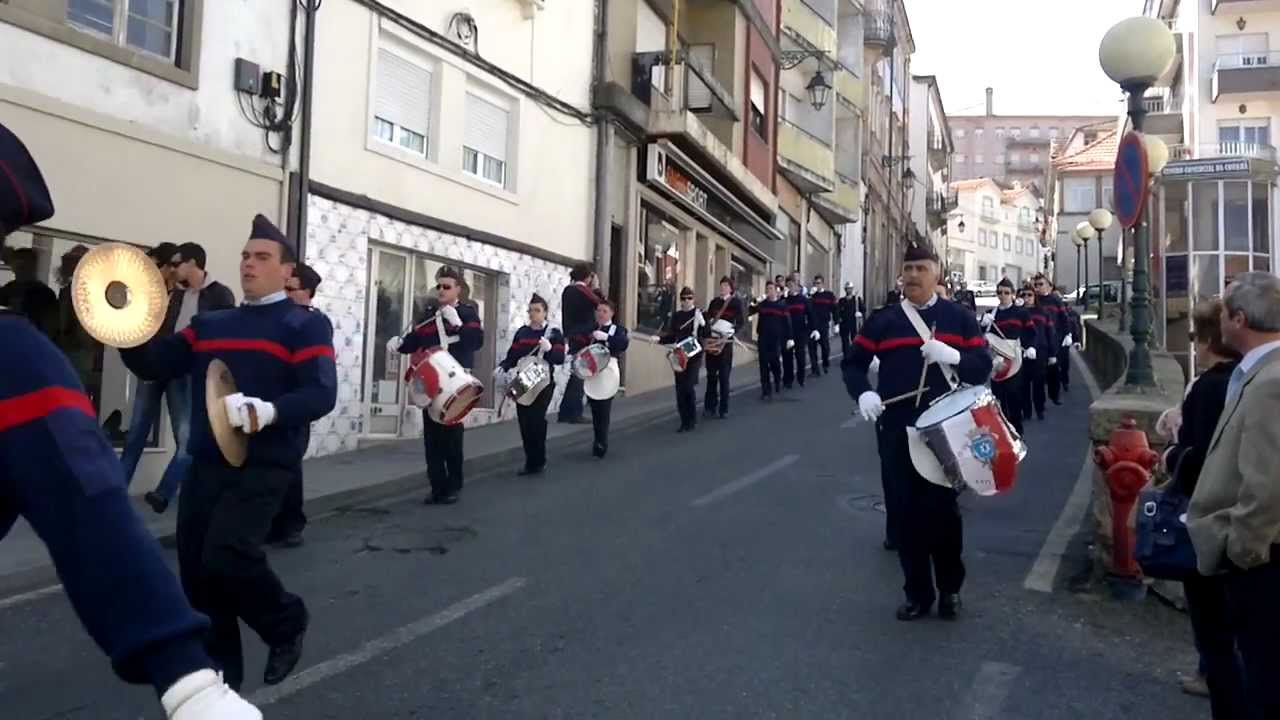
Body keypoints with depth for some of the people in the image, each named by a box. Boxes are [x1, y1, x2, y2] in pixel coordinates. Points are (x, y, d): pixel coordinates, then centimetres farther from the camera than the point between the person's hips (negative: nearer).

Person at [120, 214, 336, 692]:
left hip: (263, 466, -6)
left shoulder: (306, 325, -1)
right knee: (195, 569, 6)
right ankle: (218, 669, 25)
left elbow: (321, 394, -13)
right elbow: (154, 366, 11)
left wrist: (267, 412, -29)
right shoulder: (209, 324, 18)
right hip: (206, 464, 6)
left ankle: (287, 623, 9)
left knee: (227, 556, -20)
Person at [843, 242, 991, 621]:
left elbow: (983, 367, 2)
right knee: (904, 510, 4)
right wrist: (863, 393, -12)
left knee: (943, 508, 2)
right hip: (897, 430, 1)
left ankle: (950, 589, 21)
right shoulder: (883, 321, 6)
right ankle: (917, 592, 18)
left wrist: (952, 356, -18)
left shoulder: (960, 317, 5)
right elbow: (853, 363, 8)